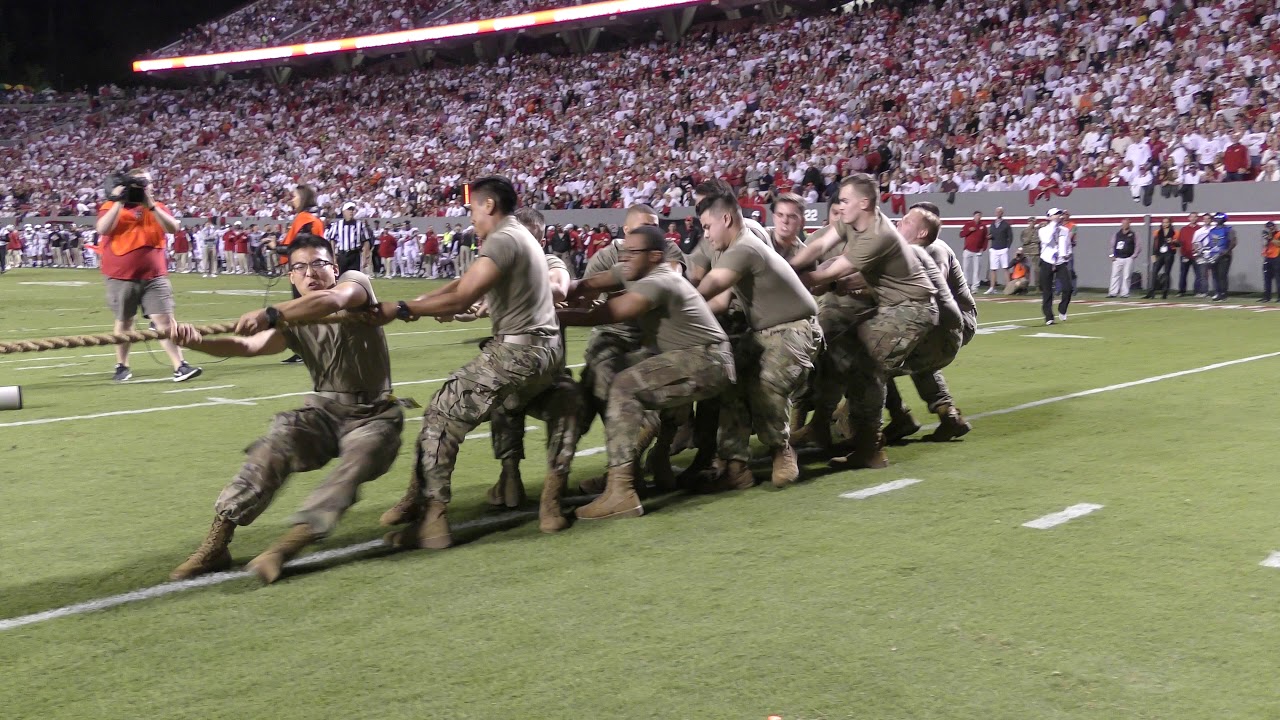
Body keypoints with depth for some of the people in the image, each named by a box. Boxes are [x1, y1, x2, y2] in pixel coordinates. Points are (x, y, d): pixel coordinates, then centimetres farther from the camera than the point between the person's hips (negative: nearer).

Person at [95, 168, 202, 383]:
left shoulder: (157, 207, 10)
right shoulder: (112, 206, 2)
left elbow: (173, 228, -8)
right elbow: (102, 229, -17)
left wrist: (151, 206, -16)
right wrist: (119, 203, -17)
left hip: (155, 276, 1)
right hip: (122, 277, -1)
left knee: (165, 320, -6)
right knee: (124, 321, 11)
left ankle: (179, 366, -9)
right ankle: (122, 366, 25)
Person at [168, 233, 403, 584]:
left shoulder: (354, 281, -6)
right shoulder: (292, 322, 5)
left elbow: (332, 300, -32)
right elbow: (250, 346, -13)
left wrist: (270, 315, -45)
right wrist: (198, 342, -33)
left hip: (372, 414, -3)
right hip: (323, 410, 3)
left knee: (354, 466, -31)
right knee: (274, 446, -23)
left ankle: (288, 544, -39)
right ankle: (216, 541, -22)